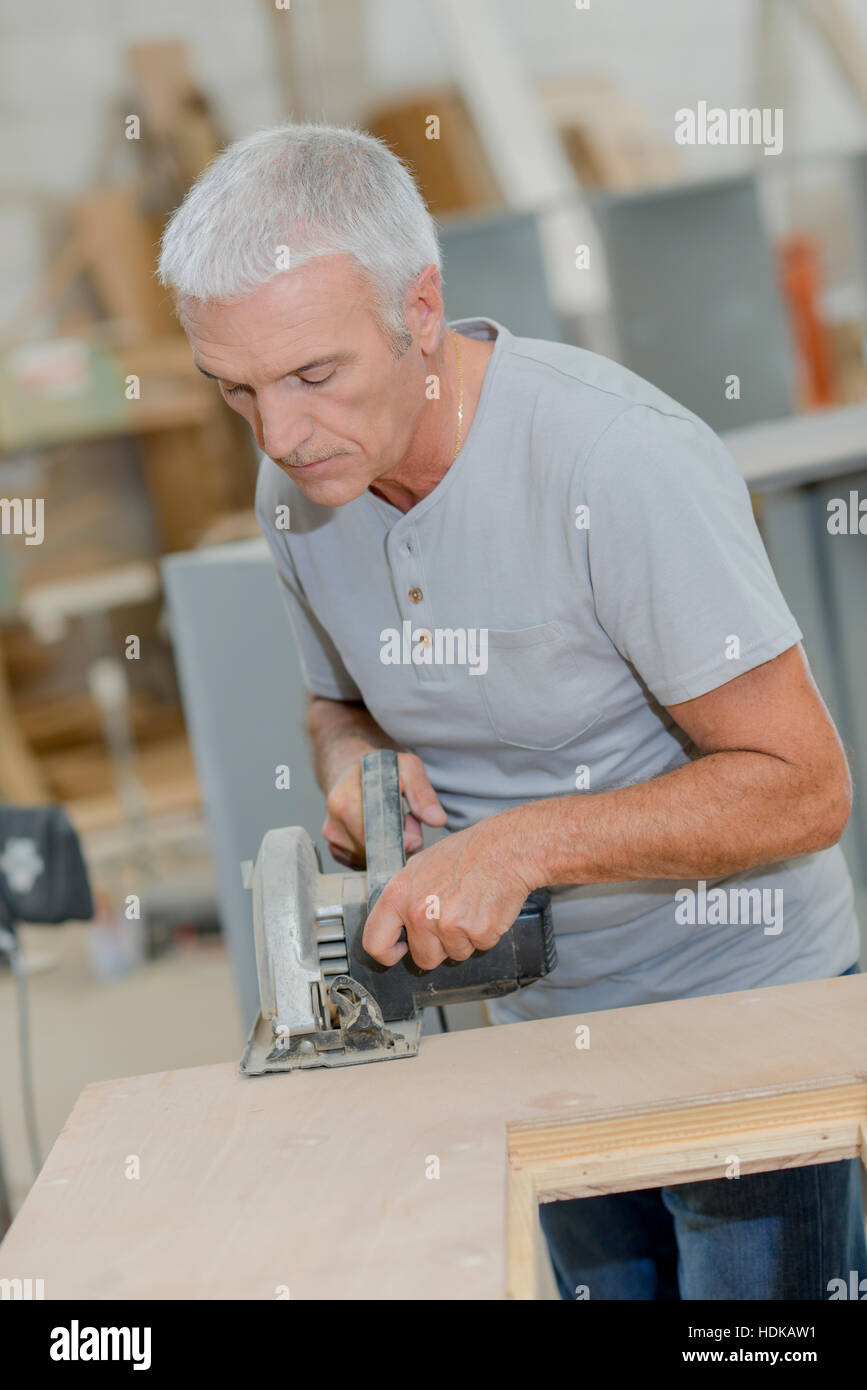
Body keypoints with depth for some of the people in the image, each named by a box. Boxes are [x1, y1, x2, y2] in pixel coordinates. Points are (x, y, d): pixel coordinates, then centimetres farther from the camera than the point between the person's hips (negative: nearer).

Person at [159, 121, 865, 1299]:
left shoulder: (621, 460, -25)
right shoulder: (298, 491, -5)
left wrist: (521, 842, -30)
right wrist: (355, 761, -10)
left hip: (742, 999, -5)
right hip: (544, 1019, 6)